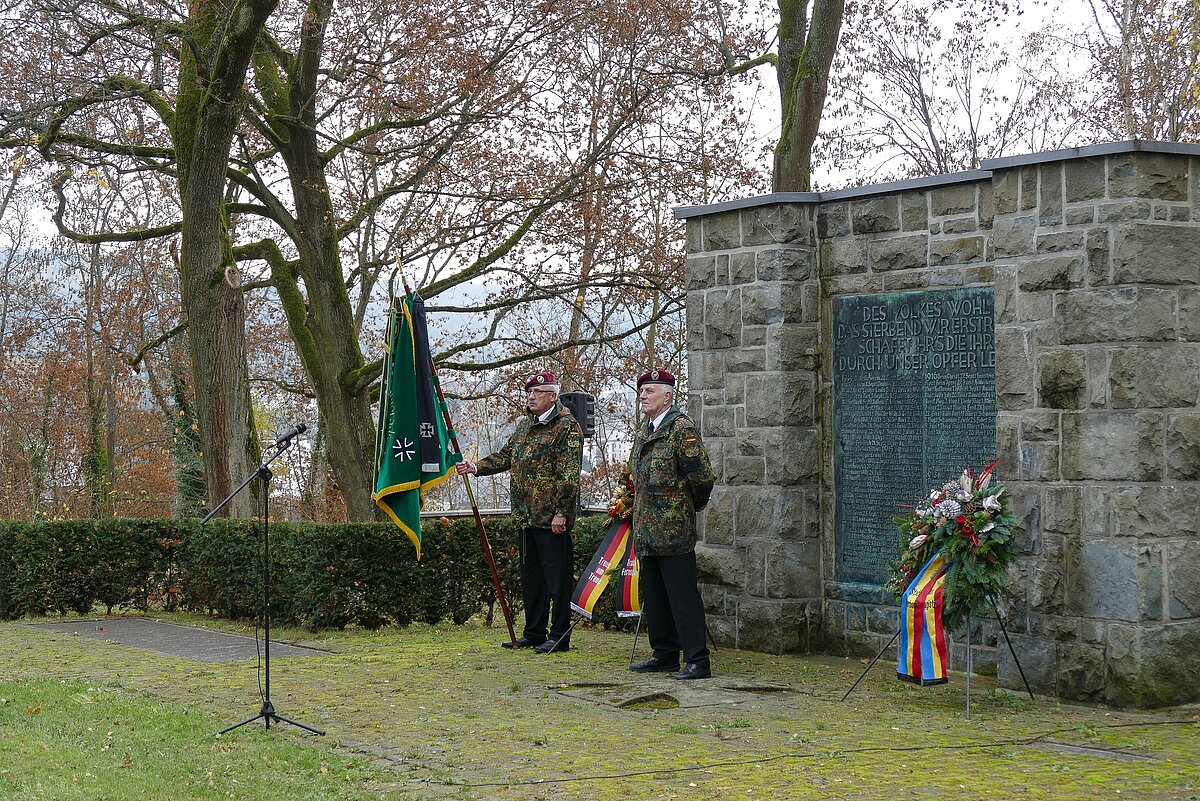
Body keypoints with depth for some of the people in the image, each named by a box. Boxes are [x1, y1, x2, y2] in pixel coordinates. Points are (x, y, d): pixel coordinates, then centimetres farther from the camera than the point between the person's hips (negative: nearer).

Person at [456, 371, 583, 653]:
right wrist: (476, 467, 9)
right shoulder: (525, 425, 17)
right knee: (530, 575, 14)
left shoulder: (566, 426, -9)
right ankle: (534, 633, 23)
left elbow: (569, 475, -15)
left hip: (552, 516, -9)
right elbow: (506, 456, 24)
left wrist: (561, 512, -19)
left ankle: (560, 636, 1)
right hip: (526, 516, 9)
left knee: (557, 576, -4)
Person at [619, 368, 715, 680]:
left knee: (683, 595, -8)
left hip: (674, 530, -9)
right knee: (653, 595, 14)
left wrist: (692, 506, -1)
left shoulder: (681, 428, -11)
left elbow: (703, 475, -15)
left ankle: (698, 660, -6)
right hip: (647, 531, 9)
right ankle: (665, 654, 23)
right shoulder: (642, 433, 16)